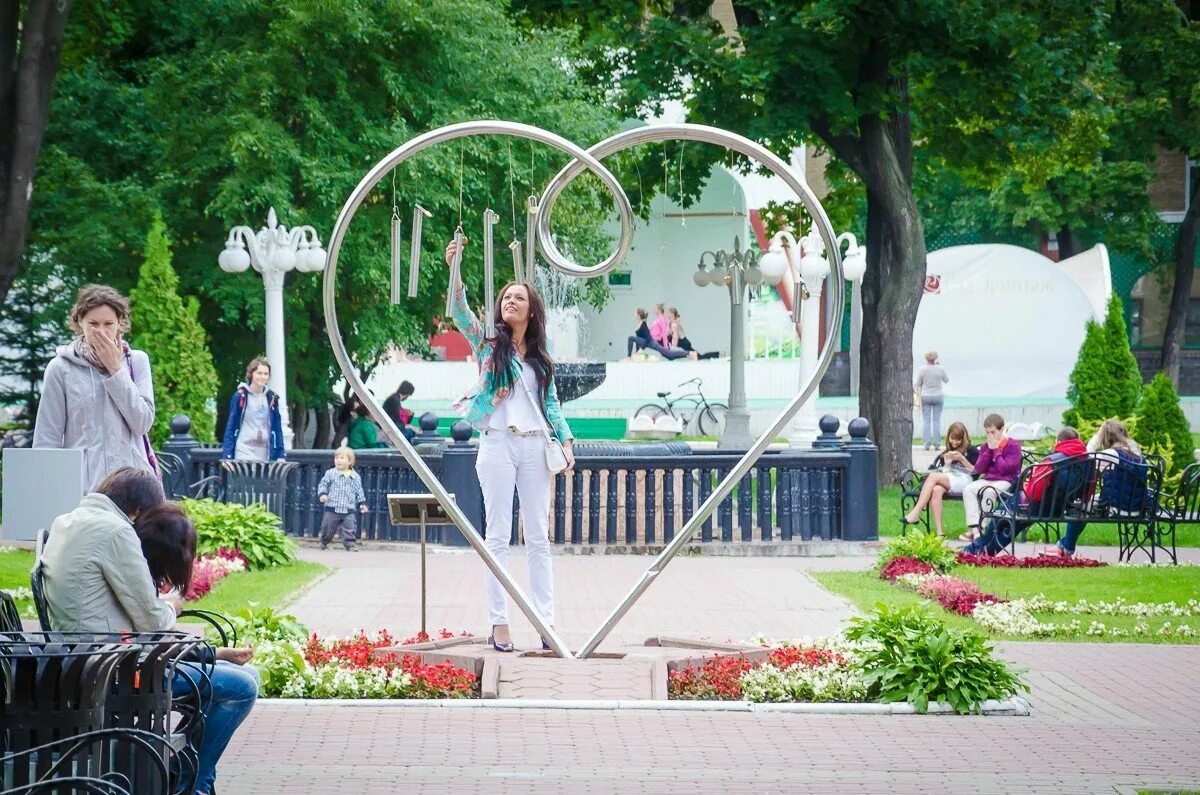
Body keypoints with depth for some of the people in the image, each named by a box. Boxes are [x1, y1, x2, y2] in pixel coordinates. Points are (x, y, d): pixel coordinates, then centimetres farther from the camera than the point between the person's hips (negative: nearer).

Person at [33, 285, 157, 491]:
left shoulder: (137, 361, 9)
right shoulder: (61, 368, 3)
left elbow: (142, 422, -2)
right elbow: (47, 438, 5)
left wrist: (116, 370, -4)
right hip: (82, 486, -2)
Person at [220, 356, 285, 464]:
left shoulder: (272, 398, 9)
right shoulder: (240, 396, -1)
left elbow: (277, 429, 12)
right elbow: (230, 427, 0)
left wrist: (280, 455, 6)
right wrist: (227, 456, -8)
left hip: (264, 455, 3)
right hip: (243, 454, -3)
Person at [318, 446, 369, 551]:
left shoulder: (355, 477, 5)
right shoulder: (330, 473, -1)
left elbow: (359, 491, 12)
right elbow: (322, 484, 1)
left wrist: (362, 503, 7)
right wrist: (322, 494, -16)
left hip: (348, 509, 1)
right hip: (332, 508, -1)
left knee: (349, 528, -6)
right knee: (328, 527, 8)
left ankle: (350, 544, 1)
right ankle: (324, 542, 29)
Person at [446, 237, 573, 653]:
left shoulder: (539, 352, 15)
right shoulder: (488, 340, 5)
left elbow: (550, 400, 18)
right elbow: (459, 310, -11)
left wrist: (565, 440, 7)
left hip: (534, 446, 3)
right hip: (498, 443, -3)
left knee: (539, 536, 3)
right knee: (498, 536, -2)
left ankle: (546, 622, 3)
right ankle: (499, 623, -2)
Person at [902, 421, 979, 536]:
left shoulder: (971, 450, 16)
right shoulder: (945, 453, 29)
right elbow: (941, 471, 18)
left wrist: (962, 459, -4)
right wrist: (947, 462, 2)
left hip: (964, 480, -4)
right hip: (946, 482, 4)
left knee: (933, 476, -27)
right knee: (936, 490, -34)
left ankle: (915, 513, -33)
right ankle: (938, 532, -43)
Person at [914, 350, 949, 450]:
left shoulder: (922, 370, -8)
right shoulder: (940, 369, -7)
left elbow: (917, 385, -2)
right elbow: (946, 380, 11)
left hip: (925, 397, 0)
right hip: (938, 396, 0)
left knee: (926, 420, 4)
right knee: (937, 420, 5)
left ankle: (927, 444, -1)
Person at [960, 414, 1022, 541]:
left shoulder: (1013, 445, -2)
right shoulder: (986, 447, 16)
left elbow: (1004, 469, -12)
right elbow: (978, 468, 5)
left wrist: (996, 450, -7)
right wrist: (989, 450, -2)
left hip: (1005, 481, -6)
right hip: (986, 479, 6)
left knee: (988, 491, -37)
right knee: (968, 489, -23)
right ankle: (974, 527, -30)